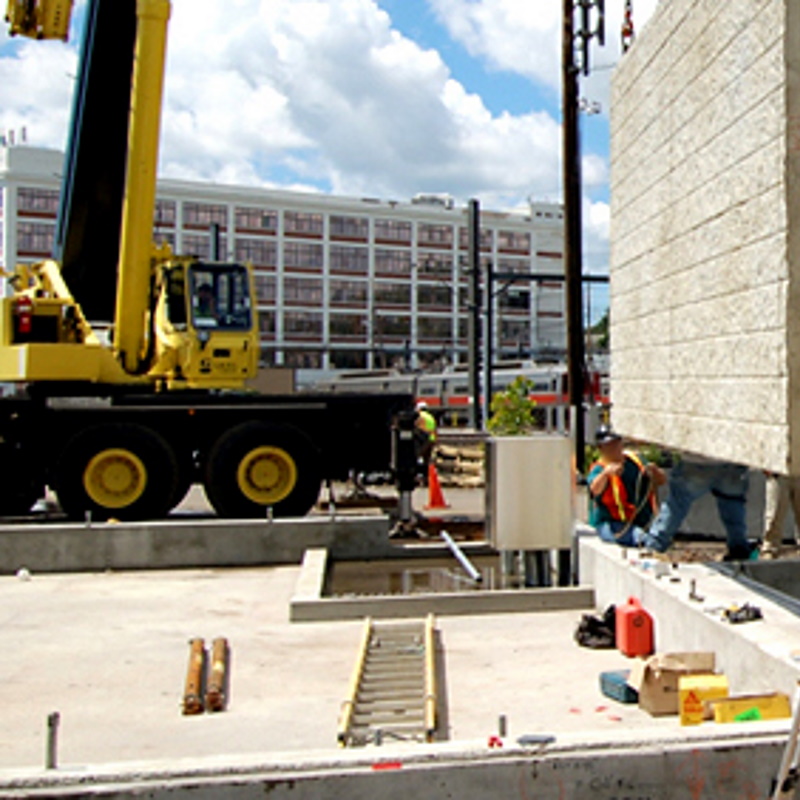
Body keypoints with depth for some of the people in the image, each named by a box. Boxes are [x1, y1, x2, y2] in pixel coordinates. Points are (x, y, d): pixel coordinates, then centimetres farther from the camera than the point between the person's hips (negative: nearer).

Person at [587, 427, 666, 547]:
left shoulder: (634, 459, 13)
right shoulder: (599, 469, -5)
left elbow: (662, 481, 15)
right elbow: (595, 490, -29)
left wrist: (655, 471, -10)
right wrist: (606, 473, -51)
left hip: (643, 522, 6)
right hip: (612, 524, -6)